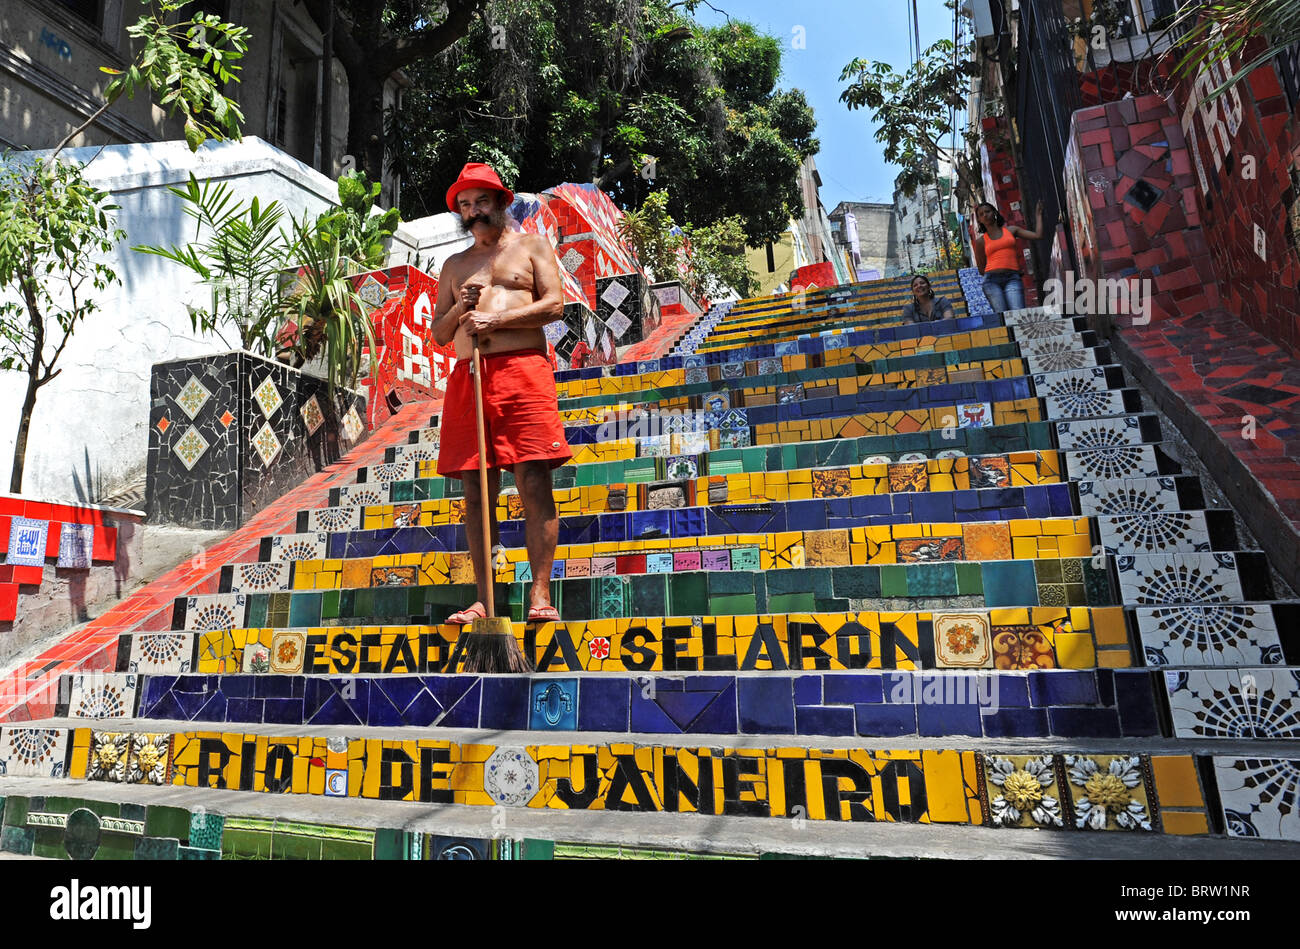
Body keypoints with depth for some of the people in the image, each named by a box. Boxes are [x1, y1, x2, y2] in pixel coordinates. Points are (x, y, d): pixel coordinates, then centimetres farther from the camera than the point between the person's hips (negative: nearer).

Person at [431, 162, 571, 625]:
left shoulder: (531, 245, 17)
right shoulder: (454, 265, 26)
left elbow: (555, 304, 1)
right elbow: (439, 334, 23)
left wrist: (496, 318, -7)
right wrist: (459, 309, 2)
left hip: (523, 368, -3)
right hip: (467, 376, 4)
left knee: (534, 484, -11)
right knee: (476, 492, -1)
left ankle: (539, 595, -8)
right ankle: (483, 600, 4)